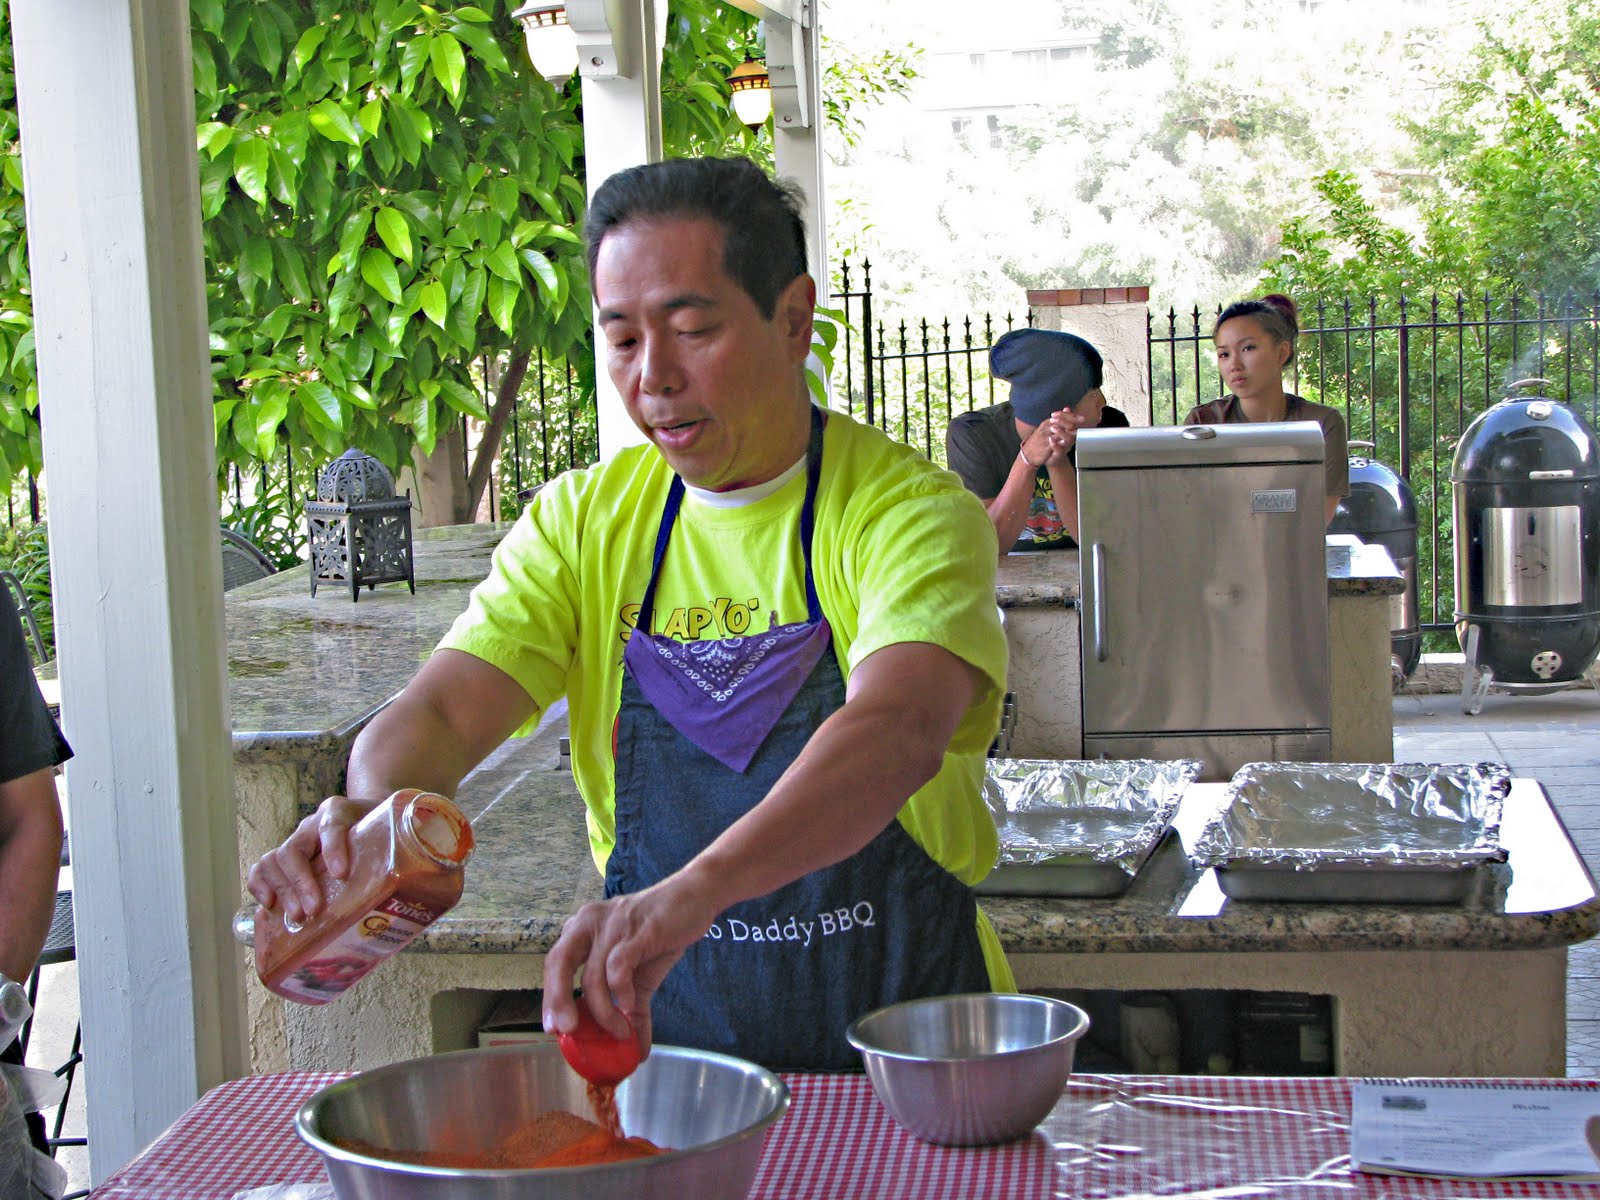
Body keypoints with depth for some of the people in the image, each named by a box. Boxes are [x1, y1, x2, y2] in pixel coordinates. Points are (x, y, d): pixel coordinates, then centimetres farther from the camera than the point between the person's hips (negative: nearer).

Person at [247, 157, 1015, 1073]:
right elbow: (444, 711, -3)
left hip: (902, 1033, -3)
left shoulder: (913, 513, -9)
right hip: (661, 1027, 3)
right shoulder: (583, 523, 6)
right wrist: (372, 810, -28)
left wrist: (697, 889, -43)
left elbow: (900, 731, -27)